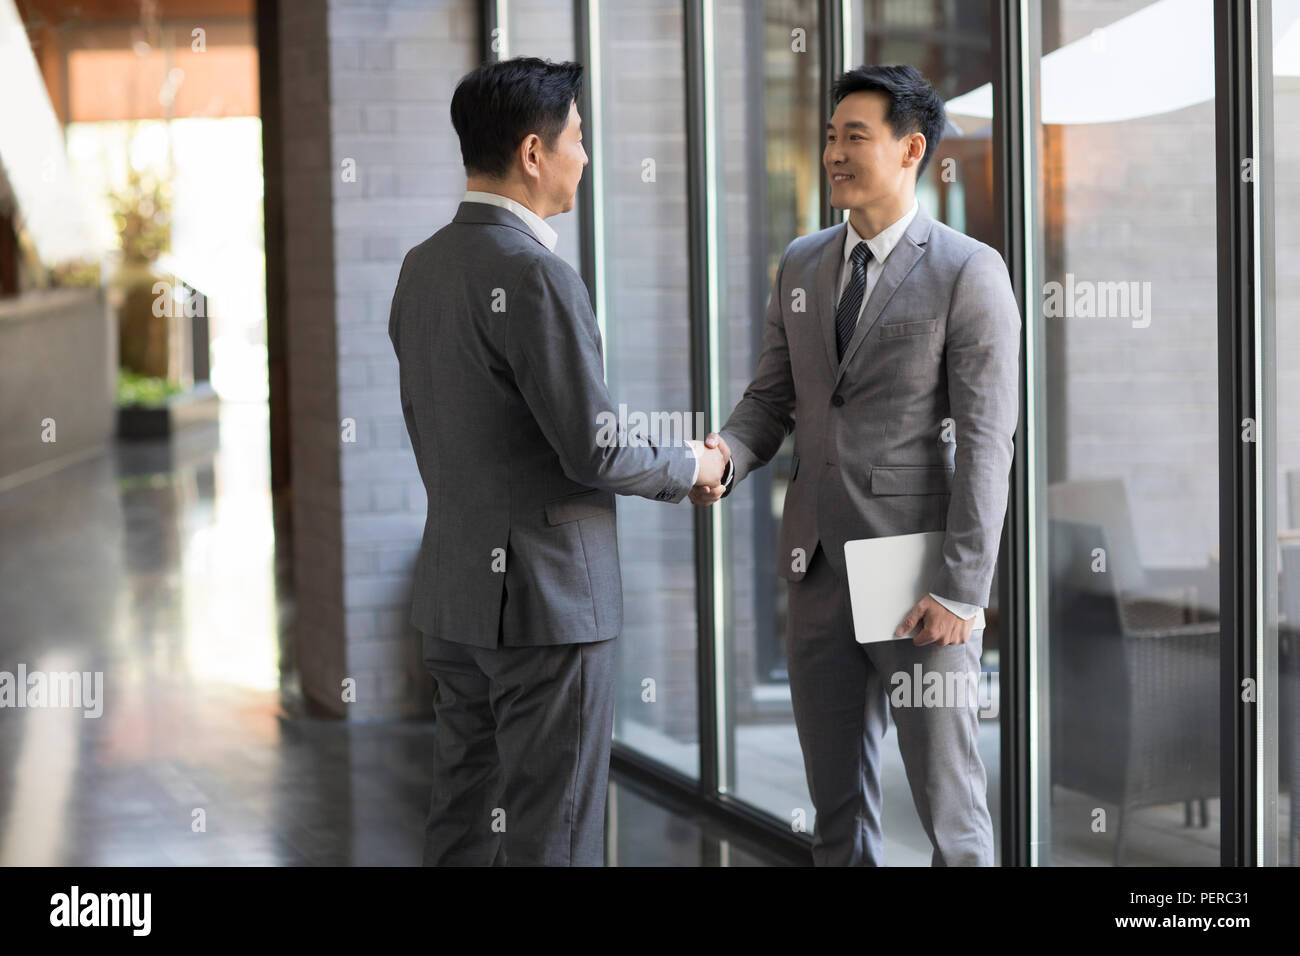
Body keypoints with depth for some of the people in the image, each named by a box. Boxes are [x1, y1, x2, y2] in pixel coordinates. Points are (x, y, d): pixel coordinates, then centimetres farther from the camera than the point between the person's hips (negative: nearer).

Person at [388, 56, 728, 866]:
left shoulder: (422, 267, 9)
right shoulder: (537, 275, -19)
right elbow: (593, 454, -18)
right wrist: (690, 467, 0)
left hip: (454, 590, 9)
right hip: (548, 592, -9)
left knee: (465, 827, 13)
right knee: (552, 837, -2)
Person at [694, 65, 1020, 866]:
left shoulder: (969, 272, -7)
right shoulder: (802, 266, 12)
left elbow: (986, 441, -11)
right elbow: (772, 399, 15)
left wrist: (963, 591, -17)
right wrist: (726, 456, -9)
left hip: (920, 588, -6)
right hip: (820, 575, 6)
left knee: (951, 810, 0)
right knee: (838, 811, 13)